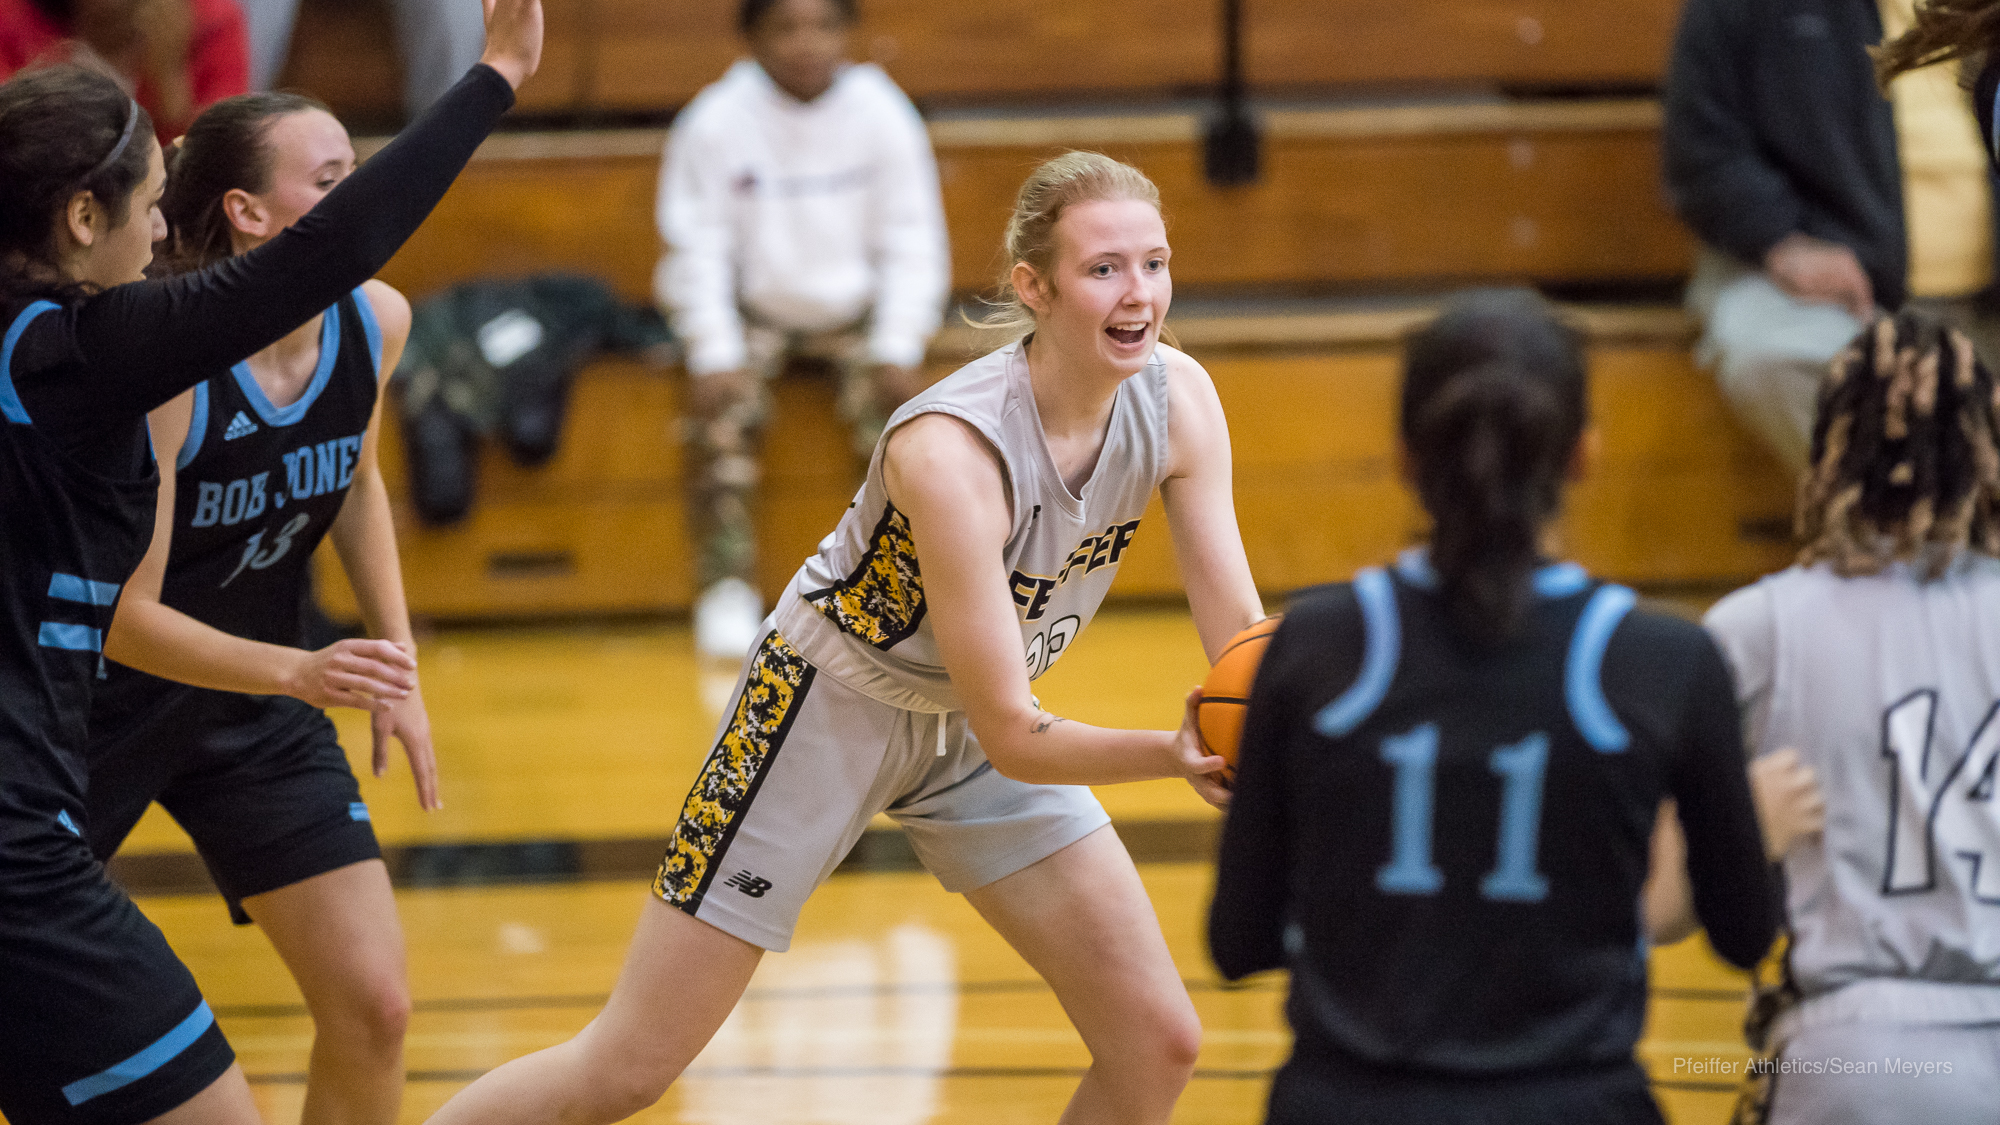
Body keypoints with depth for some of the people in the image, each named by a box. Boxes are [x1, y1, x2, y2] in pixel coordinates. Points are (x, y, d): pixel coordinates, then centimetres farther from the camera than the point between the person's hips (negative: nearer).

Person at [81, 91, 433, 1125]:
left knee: (372, 1009, -3)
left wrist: (397, 668, 6)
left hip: (256, 702, 5)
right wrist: (299, 672, -38)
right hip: (104, 693, -5)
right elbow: (123, 614, -27)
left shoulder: (375, 322, -10)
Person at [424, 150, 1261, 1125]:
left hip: (968, 721, 6)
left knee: (1157, 1045, -3)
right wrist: (1171, 754, -48)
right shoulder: (949, 451, -36)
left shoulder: (1176, 401, -18)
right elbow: (1012, 741, -33)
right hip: (830, 706, -6)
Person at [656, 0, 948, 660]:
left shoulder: (883, 115, -7)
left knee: (893, 406, -24)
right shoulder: (714, 123, -11)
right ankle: (728, 589, -21)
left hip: (855, 308, 1)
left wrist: (899, 350, -12)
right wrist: (713, 354, -17)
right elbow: (697, 248, -7)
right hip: (752, 309, -1)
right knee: (724, 409, -27)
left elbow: (911, 242, -3)